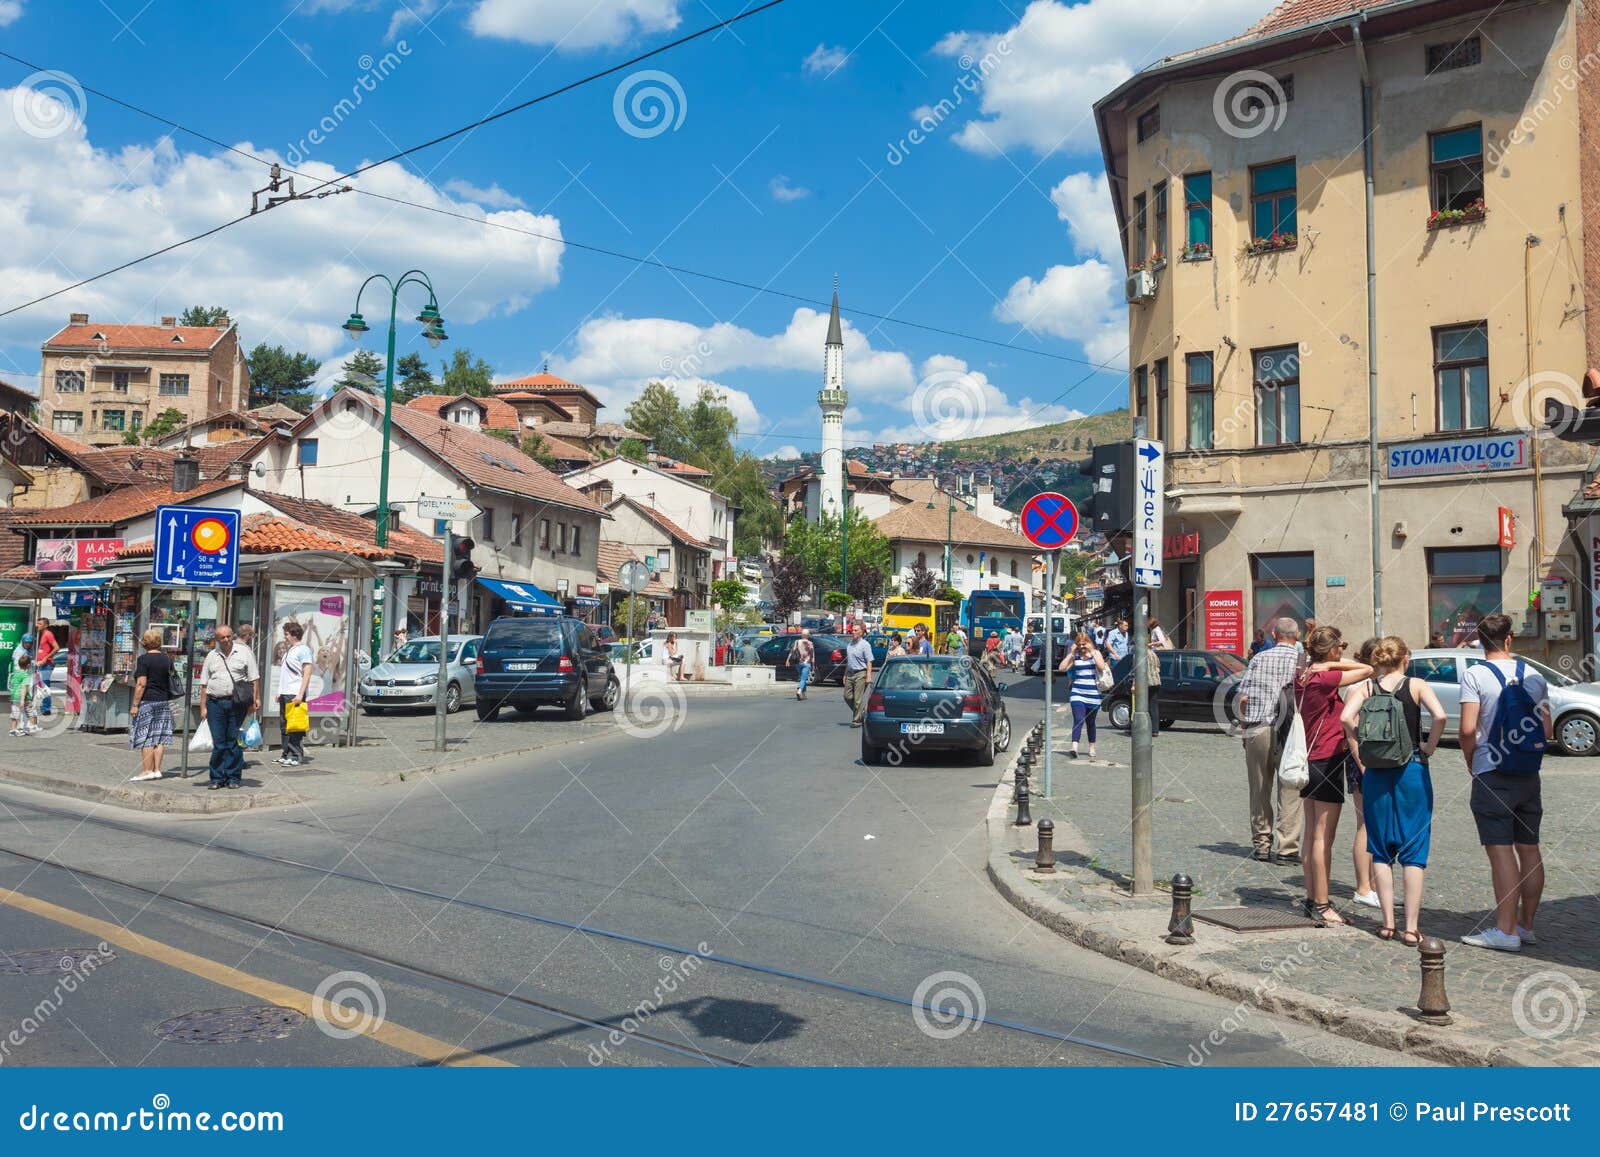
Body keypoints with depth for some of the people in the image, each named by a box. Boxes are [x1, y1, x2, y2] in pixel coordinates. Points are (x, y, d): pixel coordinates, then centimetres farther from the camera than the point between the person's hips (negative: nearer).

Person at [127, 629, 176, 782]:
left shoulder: (144, 659, -10)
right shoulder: (167, 658, 9)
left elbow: (141, 684, -15)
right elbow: (172, 679, 15)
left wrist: (135, 705, -12)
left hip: (147, 701, -6)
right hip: (164, 701, 6)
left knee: (145, 737, -2)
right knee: (159, 737, 8)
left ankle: (147, 770, -2)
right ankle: (157, 769, 8)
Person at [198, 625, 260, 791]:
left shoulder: (244, 652, 4)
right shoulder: (211, 656, 13)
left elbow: (254, 679, 1)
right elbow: (204, 684, 14)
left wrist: (254, 701, -6)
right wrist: (203, 707, 7)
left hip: (237, 703, -2)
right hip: (215, 703, 2)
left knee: (234, 741, 0)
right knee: (218, 742, 2)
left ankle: (233, 777, 8)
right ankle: (217, 778, 8)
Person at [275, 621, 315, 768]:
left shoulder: (303, 650, -9)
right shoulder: (289, 650, 19)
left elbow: (307, 673, -15)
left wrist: (300, 694, -20)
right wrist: (280, 692, 20)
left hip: (295, 695, -9)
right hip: (285, 694, 9)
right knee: (284, 725, 11)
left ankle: (296, 757, -2)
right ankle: (285, 754, 18)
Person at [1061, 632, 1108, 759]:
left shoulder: (1096, 653, 4)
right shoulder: (1075, 656, 6)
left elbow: (1102, 667, -14)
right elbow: (1061, 668, -4)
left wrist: (1092, 651, -14)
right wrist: (1071, 653, -6)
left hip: (1093, 694, 0)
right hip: (1077, 693, 0)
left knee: (1090, 722, 12)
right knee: (1078, 720, -16)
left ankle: (1092, 748, 28)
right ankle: (1074, 748, -27)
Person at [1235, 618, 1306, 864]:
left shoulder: (1259, 658, 6)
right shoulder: (1300, 659, 0)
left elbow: (1243, 698, 3)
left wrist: (1244, 726, 14)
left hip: (1255, 730, 2)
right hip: (1287, 731, -2)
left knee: (1259, 790, 11)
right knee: (1289, 791, 3)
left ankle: (1261, 844, 19)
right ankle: (1287, 848, 1)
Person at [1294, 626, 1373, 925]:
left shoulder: (1305, 677, 8)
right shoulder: (1325, 679, -18)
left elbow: (1347, 664, 18)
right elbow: (1367, 670, -13)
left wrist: (1329, 664, 0)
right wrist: (1329, 666, -8)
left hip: (1309, 760, 9)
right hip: (1328, 759, -9)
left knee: (1312, 833, 13)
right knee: (1323, 836, -4)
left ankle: (1311, 899, 20)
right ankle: (1321, 905, 0)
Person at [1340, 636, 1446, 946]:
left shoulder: (1364, 687, 2)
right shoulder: (1416, 685, 0)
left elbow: (1346, 717, -15)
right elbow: (1440, 716, -18)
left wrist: (1360, 758, -6)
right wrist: (1429, 748, -3)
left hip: (1376, 774, 1)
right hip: (1413, 772, -1)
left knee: (1380, 850, 11)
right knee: (1414, 851, 5)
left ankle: (1388, 923, 11)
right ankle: (1411, 928, 4)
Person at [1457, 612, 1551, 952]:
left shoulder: (1475, 675, -9)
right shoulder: (1534, 676, 5)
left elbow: (1468, 729, -15)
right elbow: (1547, 732, 5)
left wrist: (1471, 764, 1)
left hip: (1492, 775, -5)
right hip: (1529, 776, 5)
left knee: (1501, 851, -5)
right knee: (1529, 849, 11)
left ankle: (1505, 931, -3)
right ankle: (1526, 925, 19)